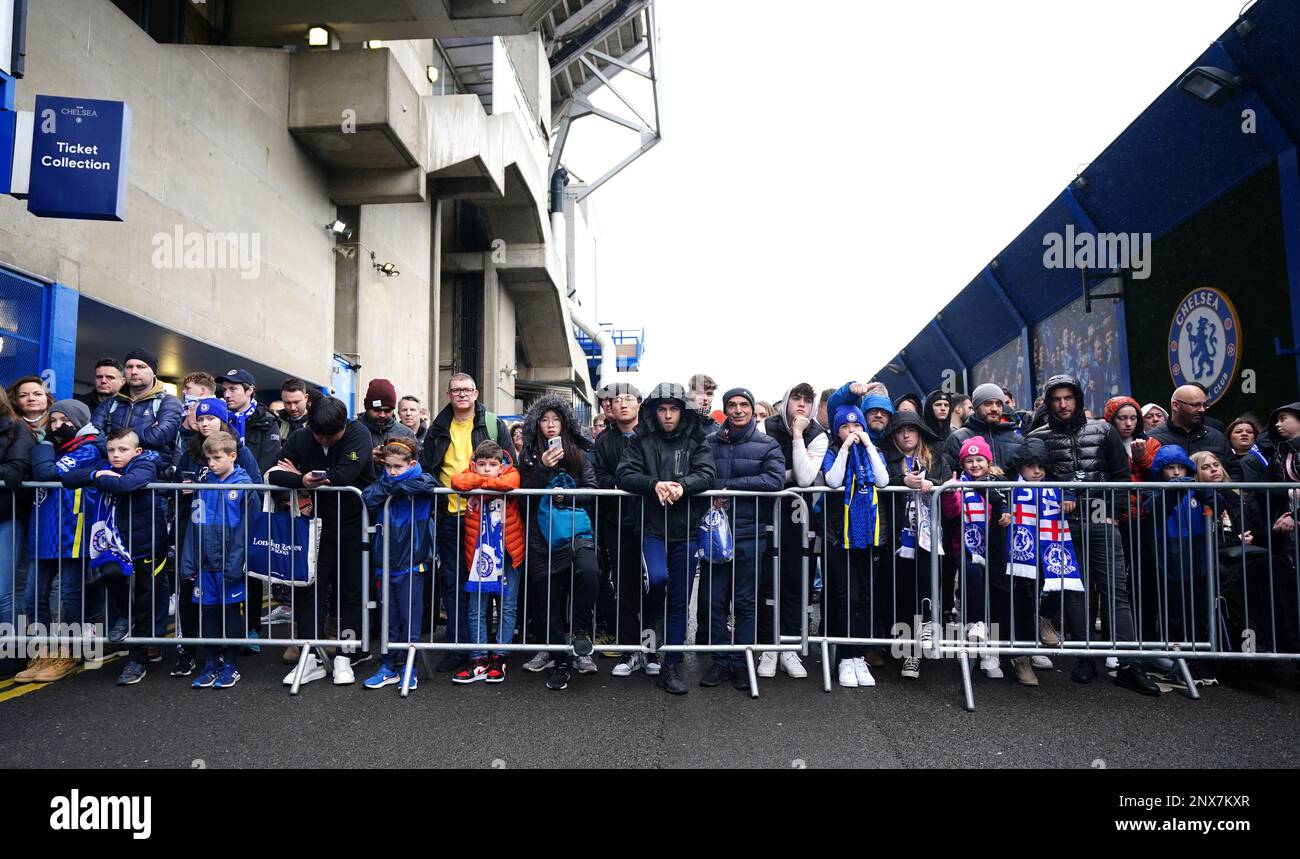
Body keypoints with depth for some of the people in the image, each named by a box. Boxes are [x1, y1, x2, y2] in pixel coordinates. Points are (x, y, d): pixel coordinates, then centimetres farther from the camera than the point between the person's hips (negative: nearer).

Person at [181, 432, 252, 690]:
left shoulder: (243, 484, -8)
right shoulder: (203, 484, 6)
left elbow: (246, 527, -12)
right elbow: (194, 524, 7)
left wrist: (235, 565, -17)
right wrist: (188, 563, 3)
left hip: (229, 564, -4)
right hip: (205, 563, 4)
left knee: (230, 613, 7)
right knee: (207, 614, 11)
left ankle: (231, 665, 19)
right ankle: (210, 665, 24)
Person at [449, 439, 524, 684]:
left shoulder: (511, 474, -4)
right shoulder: (470, 475, 1)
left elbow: (508, 483, -27)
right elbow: (457, 482, -21)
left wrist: (480, 483, -15)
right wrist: (483, 479, -15)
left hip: (508, 554, -1)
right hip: (480, 556, 2)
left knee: (507, 608, 5)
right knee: (476, 611, 5)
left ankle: (499, 658, 16)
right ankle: (479, 660, 13)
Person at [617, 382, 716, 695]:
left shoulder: (696, 441, 7)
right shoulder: (641, 440, 4)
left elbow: (707, 475, -5)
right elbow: (625, 475, -6)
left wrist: (682, 485, -24)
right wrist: (655, 484, -23)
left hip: (686, 530, 2)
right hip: (653, 527, -1)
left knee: (680, 600, 6)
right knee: (658, 577, -26)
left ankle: (671, 668, 20)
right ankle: (650, 622, 10)